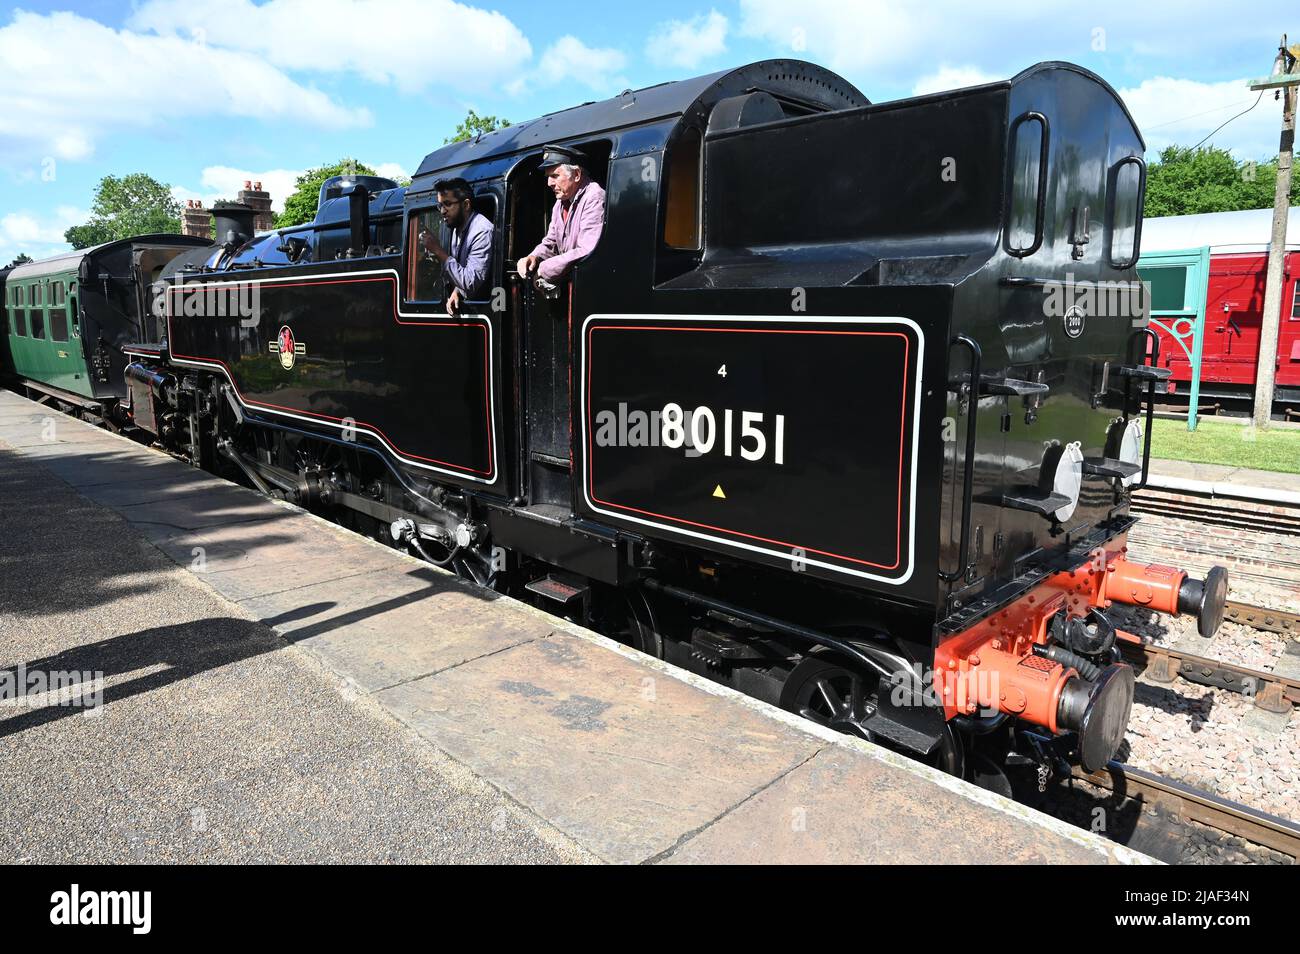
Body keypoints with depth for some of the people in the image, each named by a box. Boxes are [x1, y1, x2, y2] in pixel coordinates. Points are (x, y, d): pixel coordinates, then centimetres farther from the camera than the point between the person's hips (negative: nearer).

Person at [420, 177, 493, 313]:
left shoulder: (482, 231, -18)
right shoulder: (457, 228, 8)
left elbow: (470, 284, -24)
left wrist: (438, 251, -21)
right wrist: (456, 292, -5)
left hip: (481, 305, -7)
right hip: (463, 304, 7)